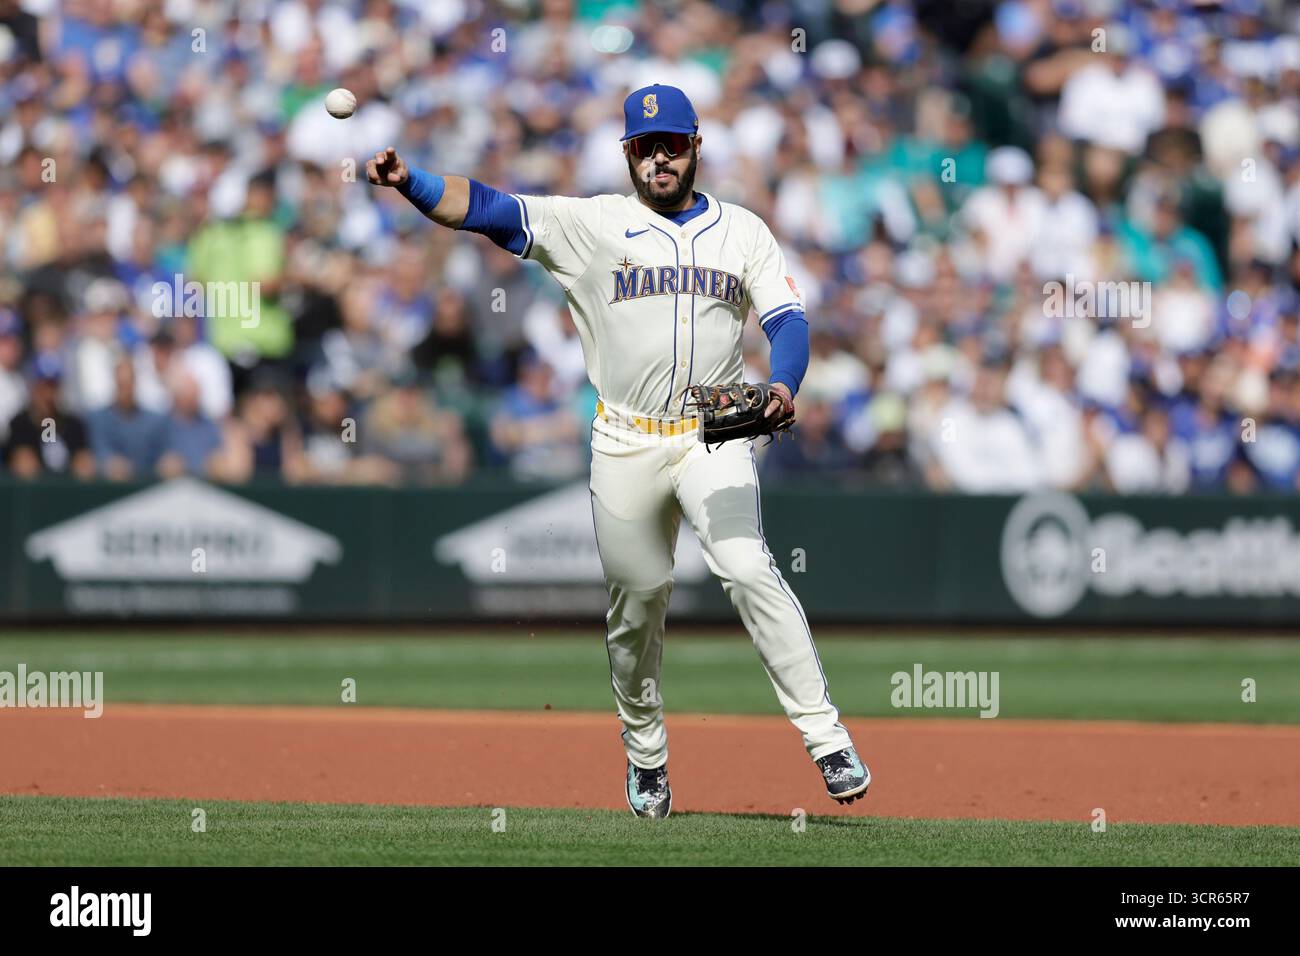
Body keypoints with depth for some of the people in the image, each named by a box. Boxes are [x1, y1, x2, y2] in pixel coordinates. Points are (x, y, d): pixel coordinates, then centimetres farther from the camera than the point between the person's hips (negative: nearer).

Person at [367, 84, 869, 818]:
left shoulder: (743, 231, 7)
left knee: (748, 568, -20)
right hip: (626, 445, 1)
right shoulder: (592, 225, 3)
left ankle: (826, 737, -21)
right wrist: (411, 182, -23)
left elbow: (788, 318, 0)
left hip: (715, 436, -1)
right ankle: (646, 752, 28)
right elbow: (490, 209, -7)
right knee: (637, 598, 8)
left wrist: (784, 387, -21)